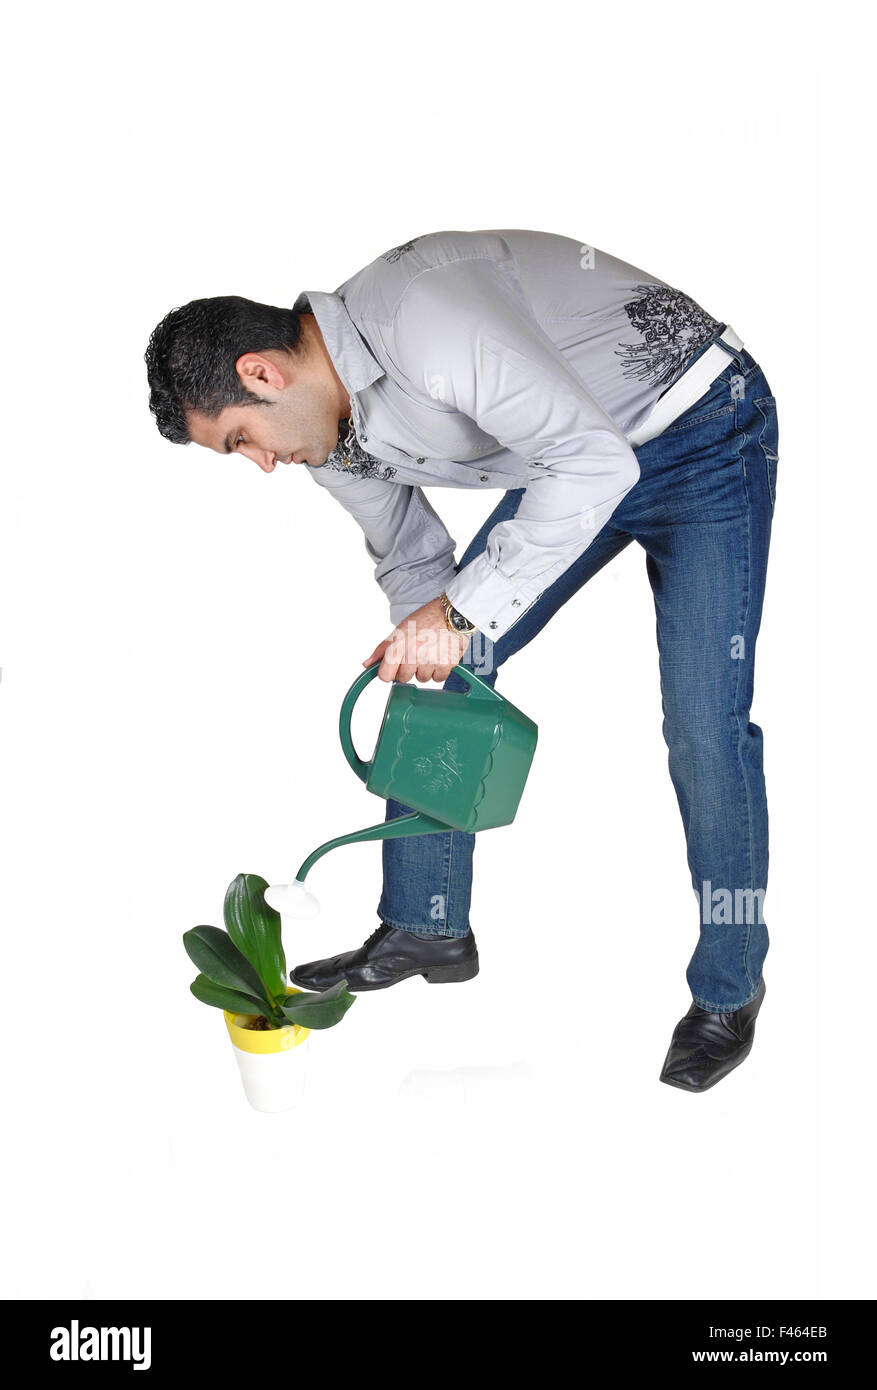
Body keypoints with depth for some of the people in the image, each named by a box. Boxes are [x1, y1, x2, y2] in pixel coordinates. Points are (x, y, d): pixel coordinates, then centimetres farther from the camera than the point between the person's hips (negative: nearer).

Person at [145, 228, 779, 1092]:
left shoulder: (420, 317, -34)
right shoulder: (330, 439, -5)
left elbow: (593, 460, -37)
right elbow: (410, 555, 9)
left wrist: (462, 609, -36)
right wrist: (428, 644, -5)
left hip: (705, 433, -8)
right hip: (572, 454, 8)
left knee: (702, 726, -12)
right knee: (439, 676, 4)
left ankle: (728, 992, 6)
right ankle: (426, 929, 18)